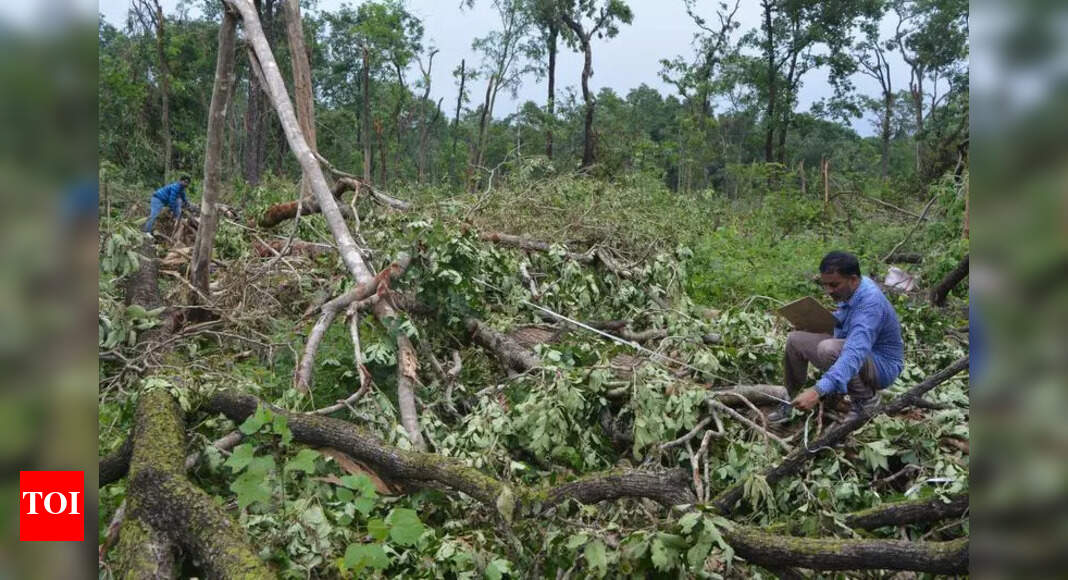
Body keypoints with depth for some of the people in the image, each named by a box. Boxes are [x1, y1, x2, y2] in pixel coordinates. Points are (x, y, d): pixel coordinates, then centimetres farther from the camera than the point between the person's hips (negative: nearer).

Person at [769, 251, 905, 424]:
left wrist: (818, 391, -54)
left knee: (829, 349, -35)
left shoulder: (870, 303, -32)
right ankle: (790, 399, 9)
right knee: (796, 340, -1)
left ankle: (866, 399, -12)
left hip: (882, 366, -9)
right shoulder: (850, 290, -5)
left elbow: (854, 355, -44)